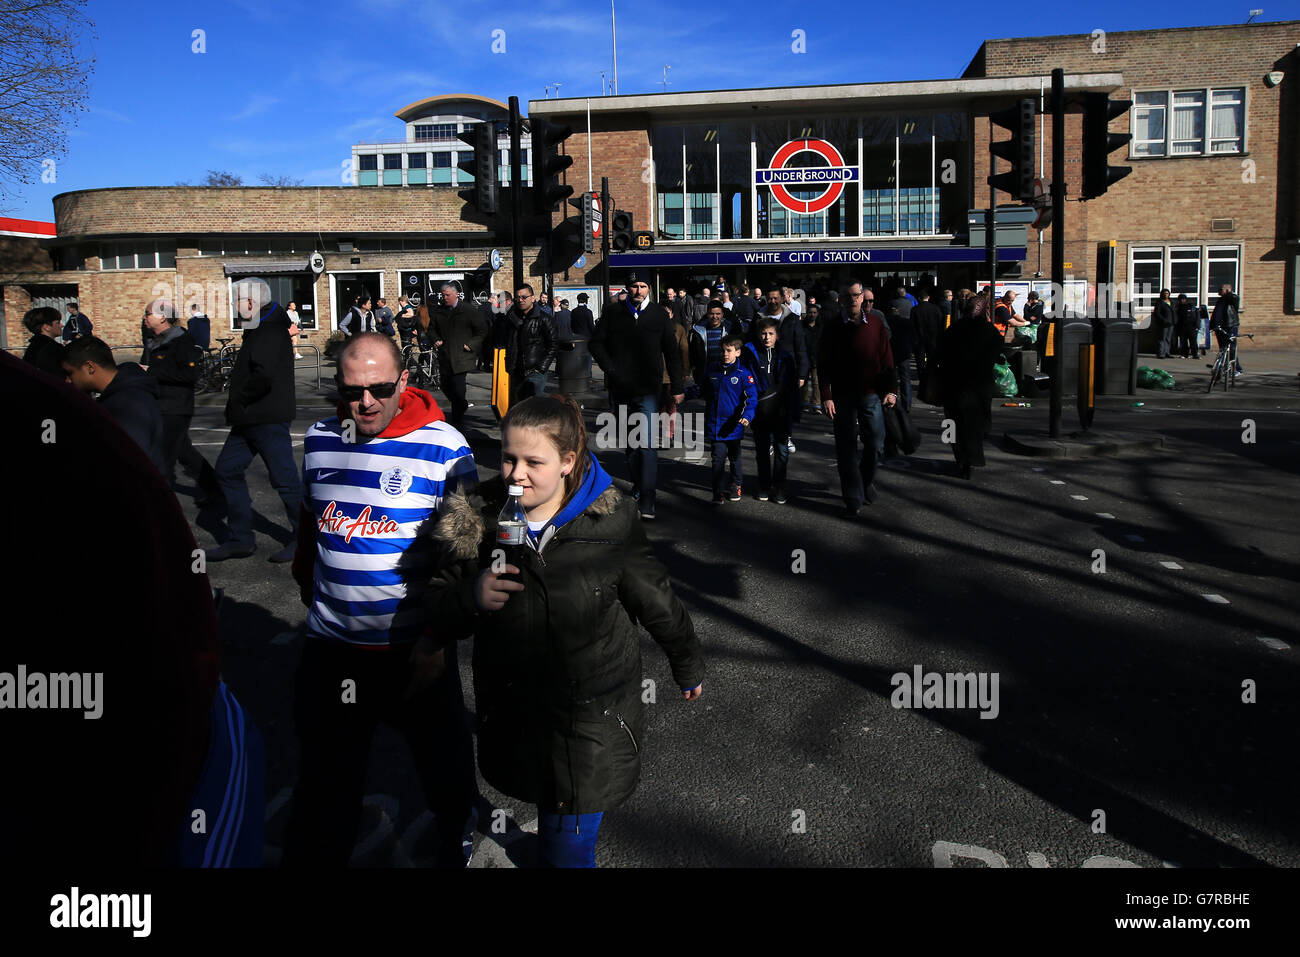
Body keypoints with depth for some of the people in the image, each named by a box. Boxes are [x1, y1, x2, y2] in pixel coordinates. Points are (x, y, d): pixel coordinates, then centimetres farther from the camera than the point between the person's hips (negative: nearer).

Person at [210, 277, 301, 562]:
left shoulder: (270, 332, -17)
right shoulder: (260, 328, 15)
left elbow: (264, 376, -28)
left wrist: (237, 401, -16)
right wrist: (237, 406, 8)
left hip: (268, 420, -11)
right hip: (250, 419, 11)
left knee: (284, 477, -3)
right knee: (228, 469, 12)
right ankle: (241, 539, 18)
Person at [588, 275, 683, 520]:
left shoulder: (659, 315, 3)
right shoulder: (613, 313, 4)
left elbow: (672, 352, 7)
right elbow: (596, 343, 8)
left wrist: (677, 387, 3)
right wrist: (610, 369, -6)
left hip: (647, 391, -2)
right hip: (620, 390, 3)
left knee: (648, 445, -12)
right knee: (630, 443, 15)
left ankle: (647, 502, -14)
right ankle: (637, 485, 32)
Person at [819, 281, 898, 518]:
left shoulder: (876, 323, 3)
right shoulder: (833, 328, 0)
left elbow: (886, 358, 4)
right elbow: (824, 365, -1)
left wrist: (891, 389, -4)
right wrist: (826, 396, -8)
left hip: (871, 394, 1)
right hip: (843, 396, -1)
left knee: (876, 447, 4)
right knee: (846, 450, 2)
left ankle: (867, 481, 33)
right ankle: (853, 499, 12)